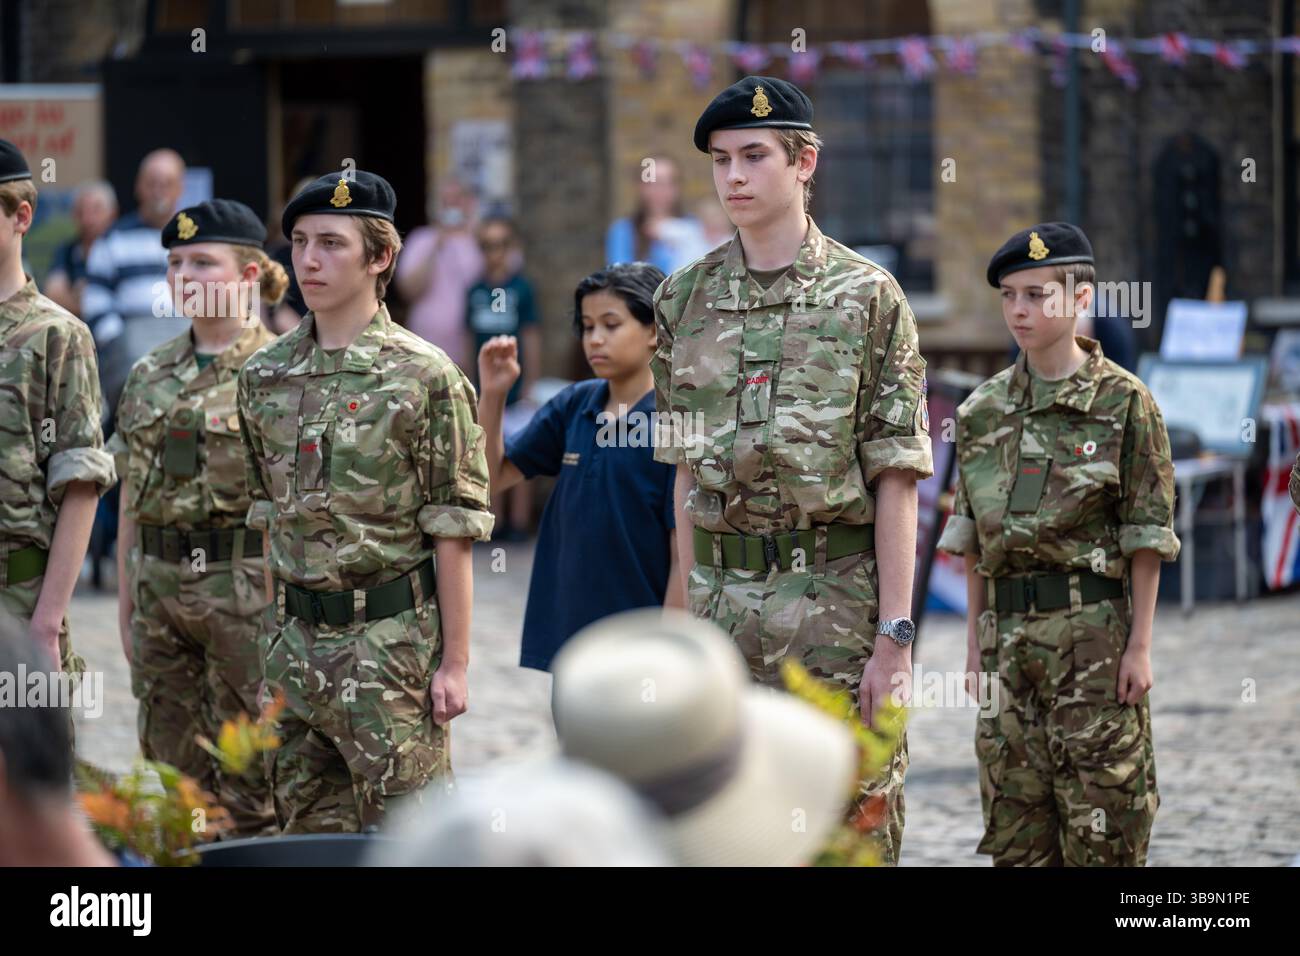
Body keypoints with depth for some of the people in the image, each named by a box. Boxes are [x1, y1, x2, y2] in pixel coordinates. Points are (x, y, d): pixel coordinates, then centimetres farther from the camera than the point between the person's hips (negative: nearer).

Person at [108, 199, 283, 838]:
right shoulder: (148, 377, 12)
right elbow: (132, 499, 16)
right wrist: (127, 605, 15)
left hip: (247, 586, -6)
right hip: (162, 587, 6)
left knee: (250, 785, -3)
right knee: (171, 768, 9)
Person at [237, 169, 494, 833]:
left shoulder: (424, 376, -7)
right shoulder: (264, 378, 9)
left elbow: (451, 531, -7)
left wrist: (455, 661, -8)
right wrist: (275, 640, 14)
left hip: (392, 638, -6)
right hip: (296, 642, 6)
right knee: (310, 831, 10)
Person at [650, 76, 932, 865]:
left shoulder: (867, 298, -3)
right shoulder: (685, 300, 9)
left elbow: (895, 481, -6)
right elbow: (687, 473, 14)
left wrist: (894, 637, -11)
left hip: (835, 598, -4)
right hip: (724, 595, 4)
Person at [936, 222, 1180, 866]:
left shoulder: (1123, 401, -3)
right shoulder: (985, 409, 10)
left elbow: (1147, 536, -4)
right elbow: (972, 536, 14)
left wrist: (1139, 645, -8)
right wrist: (976, 637, 10)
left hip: (1092, 626, -5)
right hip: (1009, 628, 5)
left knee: (1100, 816, -3)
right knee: (1016, 825, 6)